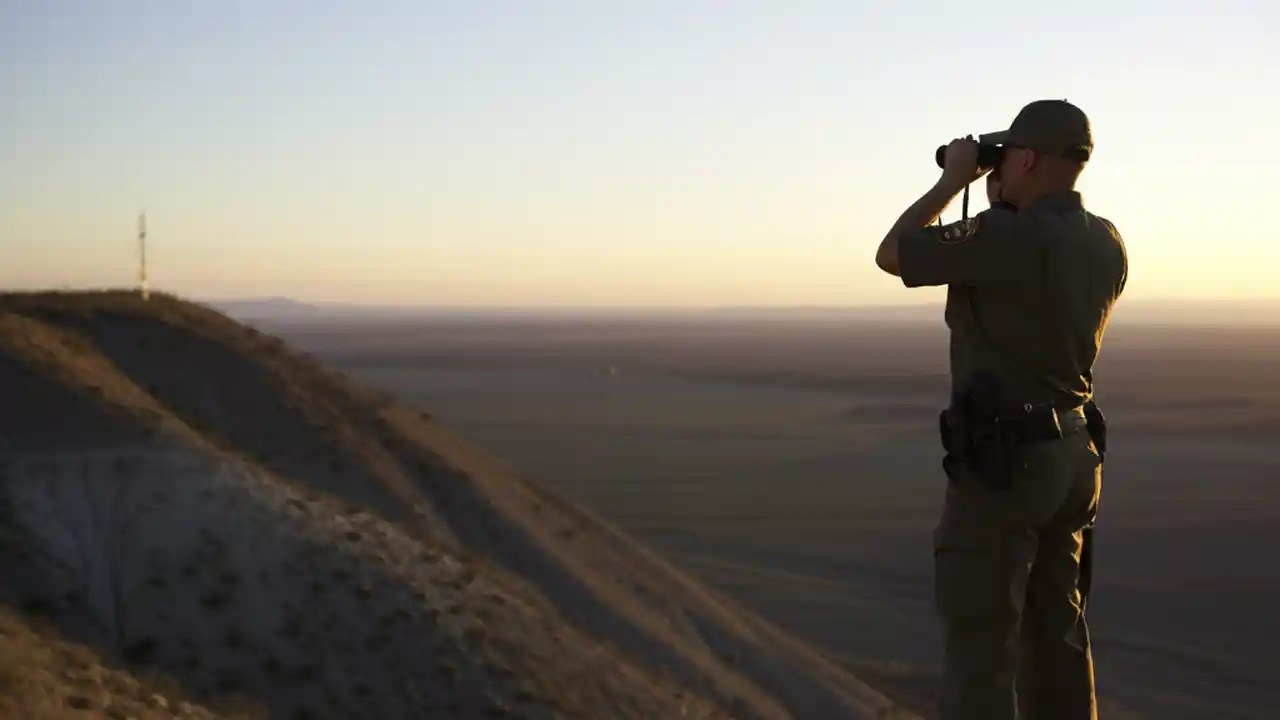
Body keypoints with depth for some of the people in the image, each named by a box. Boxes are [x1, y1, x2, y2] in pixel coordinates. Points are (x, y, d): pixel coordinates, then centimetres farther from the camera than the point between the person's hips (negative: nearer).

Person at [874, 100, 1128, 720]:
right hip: (1071, 454, 8)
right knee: (1056, 631, 16)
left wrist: (953, 181, 2)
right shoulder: (1106, 245, 5)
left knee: (979, 639, -3)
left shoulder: (1008, 236, -20)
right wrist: (1007, 206, 19)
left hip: (1002, 458, -8)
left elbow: (891, 256, -9)